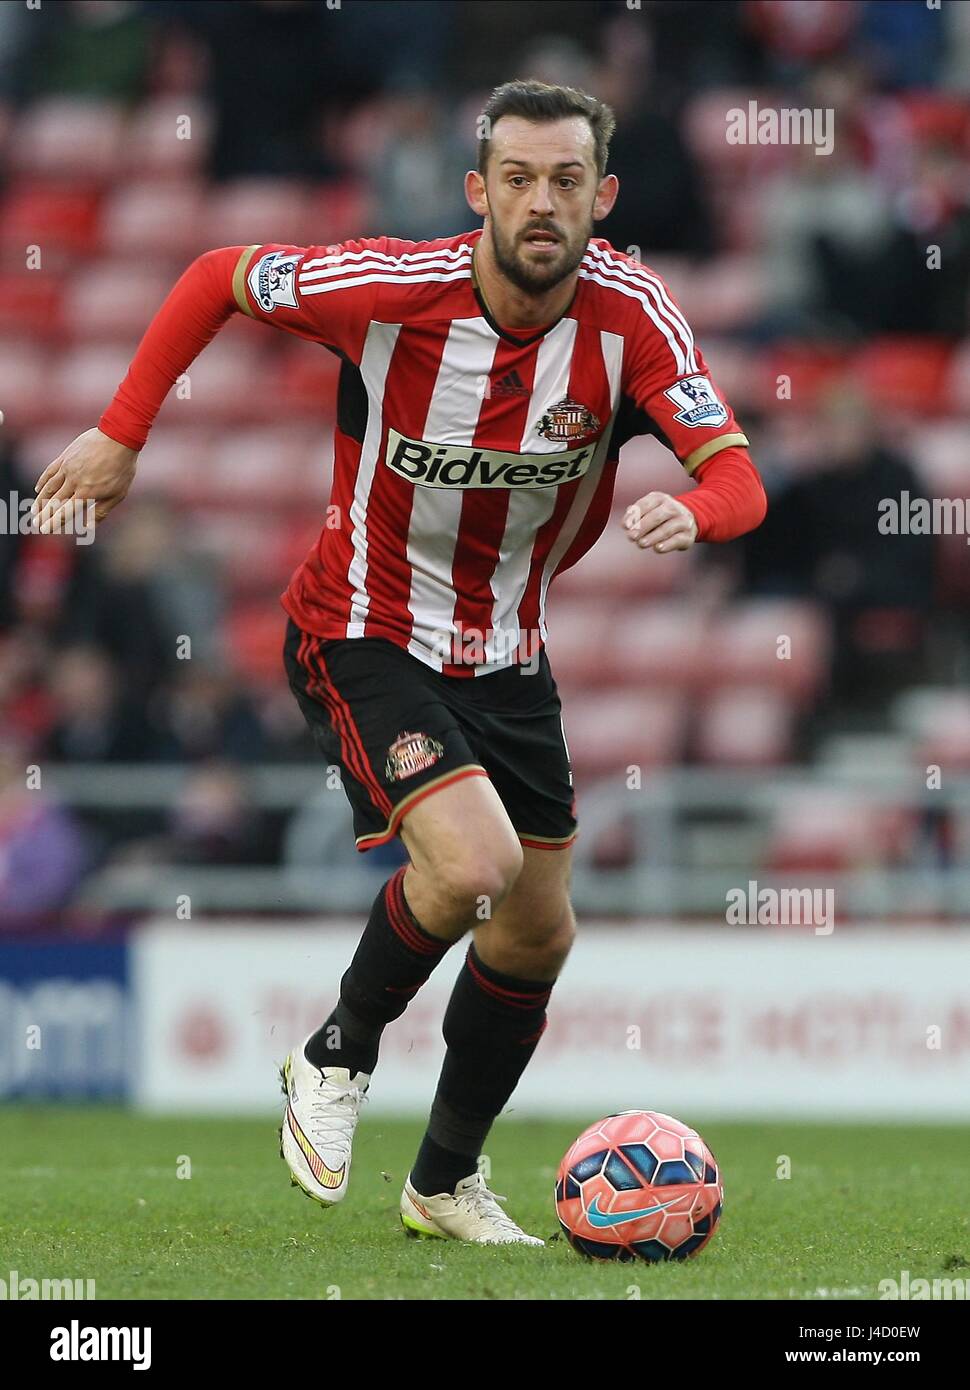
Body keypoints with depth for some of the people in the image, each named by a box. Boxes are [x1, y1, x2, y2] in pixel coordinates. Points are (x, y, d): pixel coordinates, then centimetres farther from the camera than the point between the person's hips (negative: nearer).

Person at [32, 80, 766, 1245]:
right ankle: (337, 1058, 2)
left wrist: (690, 509, -47)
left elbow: (736, 477, -23)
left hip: (505, 655, 5)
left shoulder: (629, 312, -18)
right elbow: (218, 278, -7)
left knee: (536, 932, 11)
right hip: (363, 637, -5)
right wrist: (119, 435, -7)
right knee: (476, 861, -27)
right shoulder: (392, 289, -24)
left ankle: (445, 1182, 34)